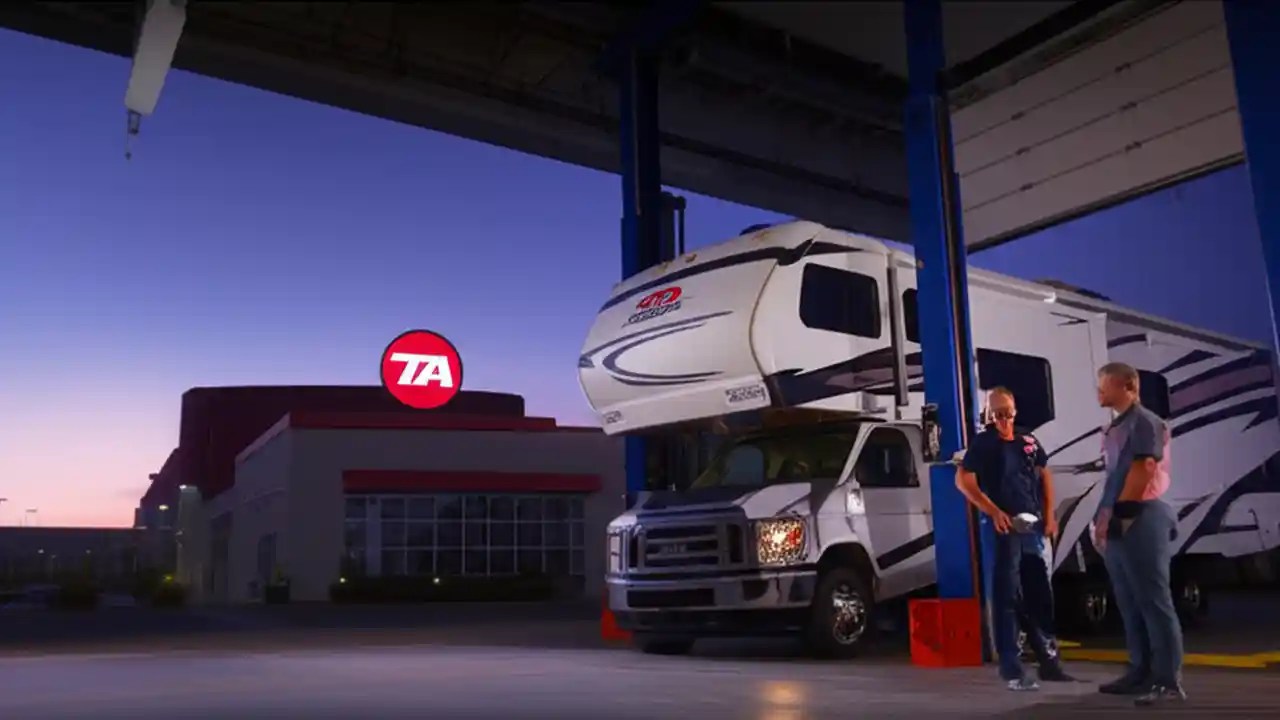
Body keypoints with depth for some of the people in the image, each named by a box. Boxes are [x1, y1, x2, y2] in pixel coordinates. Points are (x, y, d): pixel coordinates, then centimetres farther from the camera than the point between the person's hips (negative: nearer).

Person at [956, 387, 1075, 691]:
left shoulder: (1028, 441, 13)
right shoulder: (983, 443, -4)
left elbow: (1044, 476, 20)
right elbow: (963, 480, -11)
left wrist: (1049, 515, 10)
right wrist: (994, 512, -18)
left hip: (1035, 526, 6)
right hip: (1003, 527, -6)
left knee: (1041, 596, 14)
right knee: (1006, 597, -3)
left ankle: (1049, 661, 26)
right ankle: (1012, 668, 0)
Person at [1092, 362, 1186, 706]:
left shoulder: (1145, 422, -9)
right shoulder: (1117, 427, 18)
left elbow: (1144, 469, -17)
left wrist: (1120, 515, -17)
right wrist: (1105, 517, 16)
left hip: (1140, 520, -10)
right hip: (1119, 523, 10)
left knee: (1154, 601, -6)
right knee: (1130, 604, 13)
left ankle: (1169, 680, -2)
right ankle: (1141, 672, 20)